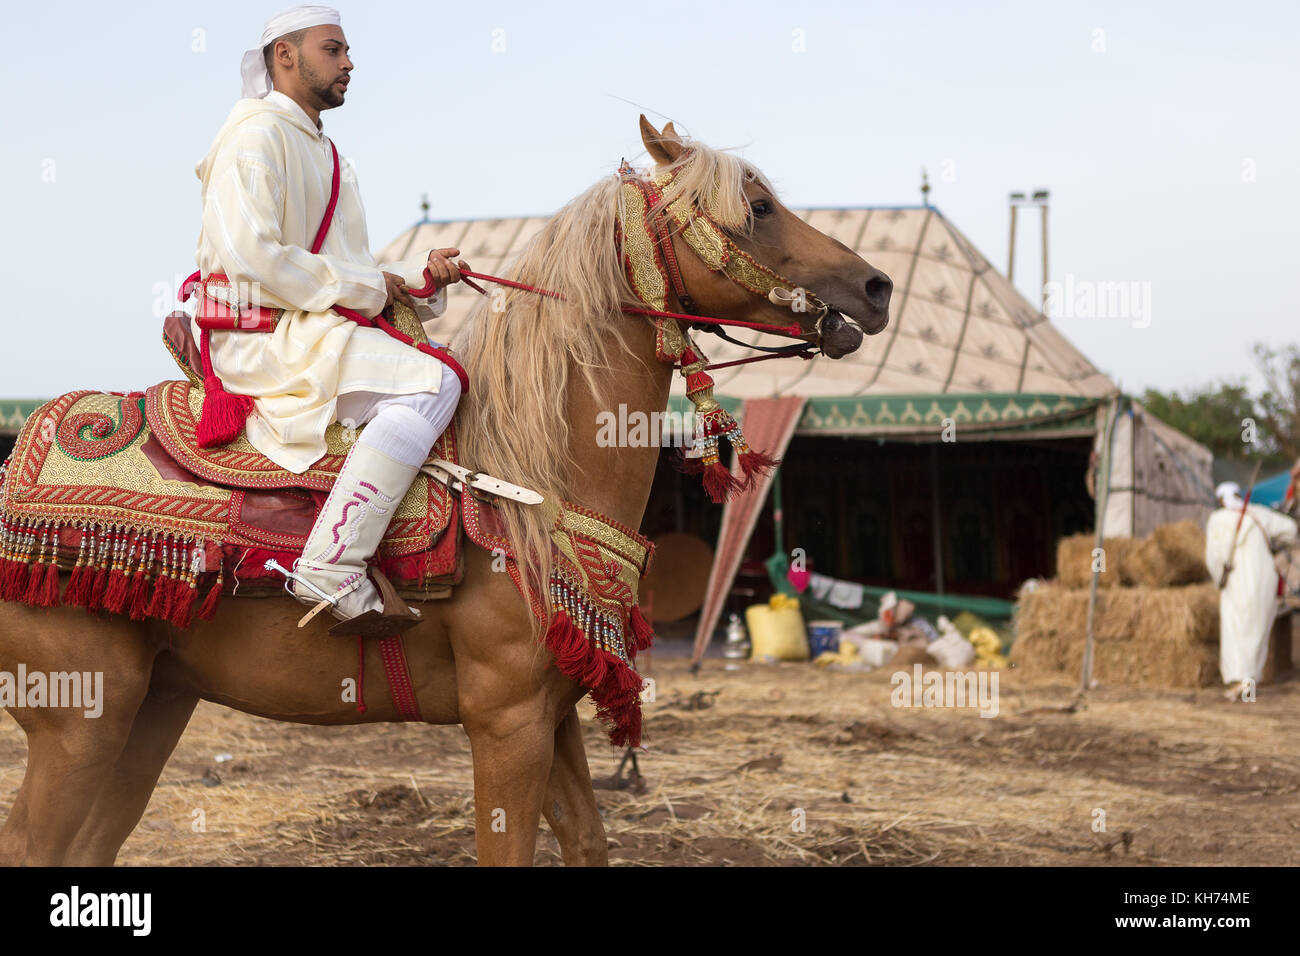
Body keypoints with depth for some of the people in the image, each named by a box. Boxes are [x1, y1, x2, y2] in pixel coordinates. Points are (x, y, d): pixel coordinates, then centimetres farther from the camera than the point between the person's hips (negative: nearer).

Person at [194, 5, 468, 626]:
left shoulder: (319, 149, 24)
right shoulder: (258, 134, -8)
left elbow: (348, 275, 22)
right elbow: (253, 256, -21)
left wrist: (418, 273, 3)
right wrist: (368, 289, -14)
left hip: (317, 333, 10)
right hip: (259, 338, -10)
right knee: (431, 383, -25)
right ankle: (330, 569, -33)